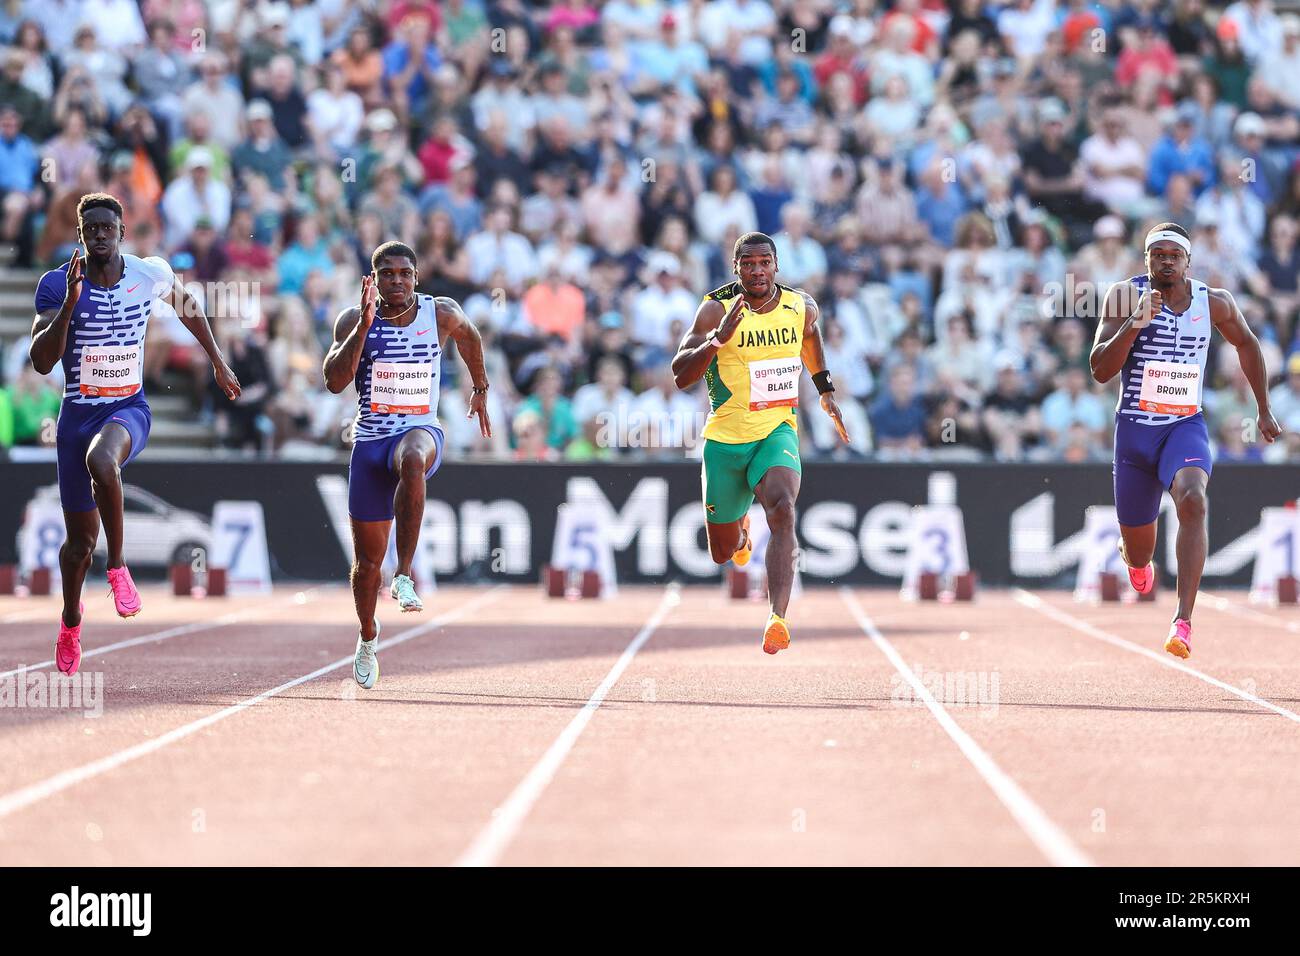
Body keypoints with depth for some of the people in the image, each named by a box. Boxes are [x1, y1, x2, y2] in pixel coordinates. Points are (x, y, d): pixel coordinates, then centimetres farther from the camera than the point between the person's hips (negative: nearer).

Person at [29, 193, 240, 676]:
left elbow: (187, 305, 19)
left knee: (101, 459, -39)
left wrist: (218, 363, 24)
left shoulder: (151, 274, -4)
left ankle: (118, 567, -20)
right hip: (78, 413, 1)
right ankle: (70, 618, 38)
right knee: (80, 537, 7)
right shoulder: (57, 284, -10)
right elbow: (41, 361, -17)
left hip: (130, 408, -1)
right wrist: (69, 304, -28)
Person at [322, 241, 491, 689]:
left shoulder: (441, 313, -1)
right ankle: (367, 636, 36)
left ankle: (405, 574, -37)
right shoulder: (353, 320, -4)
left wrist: (480, 389, 28)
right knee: (368, 560, 8)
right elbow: (335, 381, -17)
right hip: (370, 438, 1)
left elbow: (469, 336, 22)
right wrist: (364, 326, -25)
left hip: (420, 429, -1)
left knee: (412, 460, -42)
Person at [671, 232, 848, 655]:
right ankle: (740, 529, 52)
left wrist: (825, 389, 24)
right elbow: (680, 375, -22)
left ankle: (777, 619, -39)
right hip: (725, 439, 0)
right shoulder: (716, 310, -14)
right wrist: (718, 339, -36)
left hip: (777, 432, 1)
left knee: (782, 510, -30)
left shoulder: (801, 306, -1)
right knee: (724, 552, 12)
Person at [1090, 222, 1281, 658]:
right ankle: (1133, 556, 52)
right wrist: (1135, 323, -27)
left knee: (1193, 500, -33)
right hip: (1134, 428, 0)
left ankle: (1183, 622, -36)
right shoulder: (1125, 295, -8)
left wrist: (1264, 410, 21)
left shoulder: (1215, 303, -2)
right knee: (1138, 552, 9)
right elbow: (1100, 371, -14)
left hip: (1185, 426, 0)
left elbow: (1246, 344, 19)